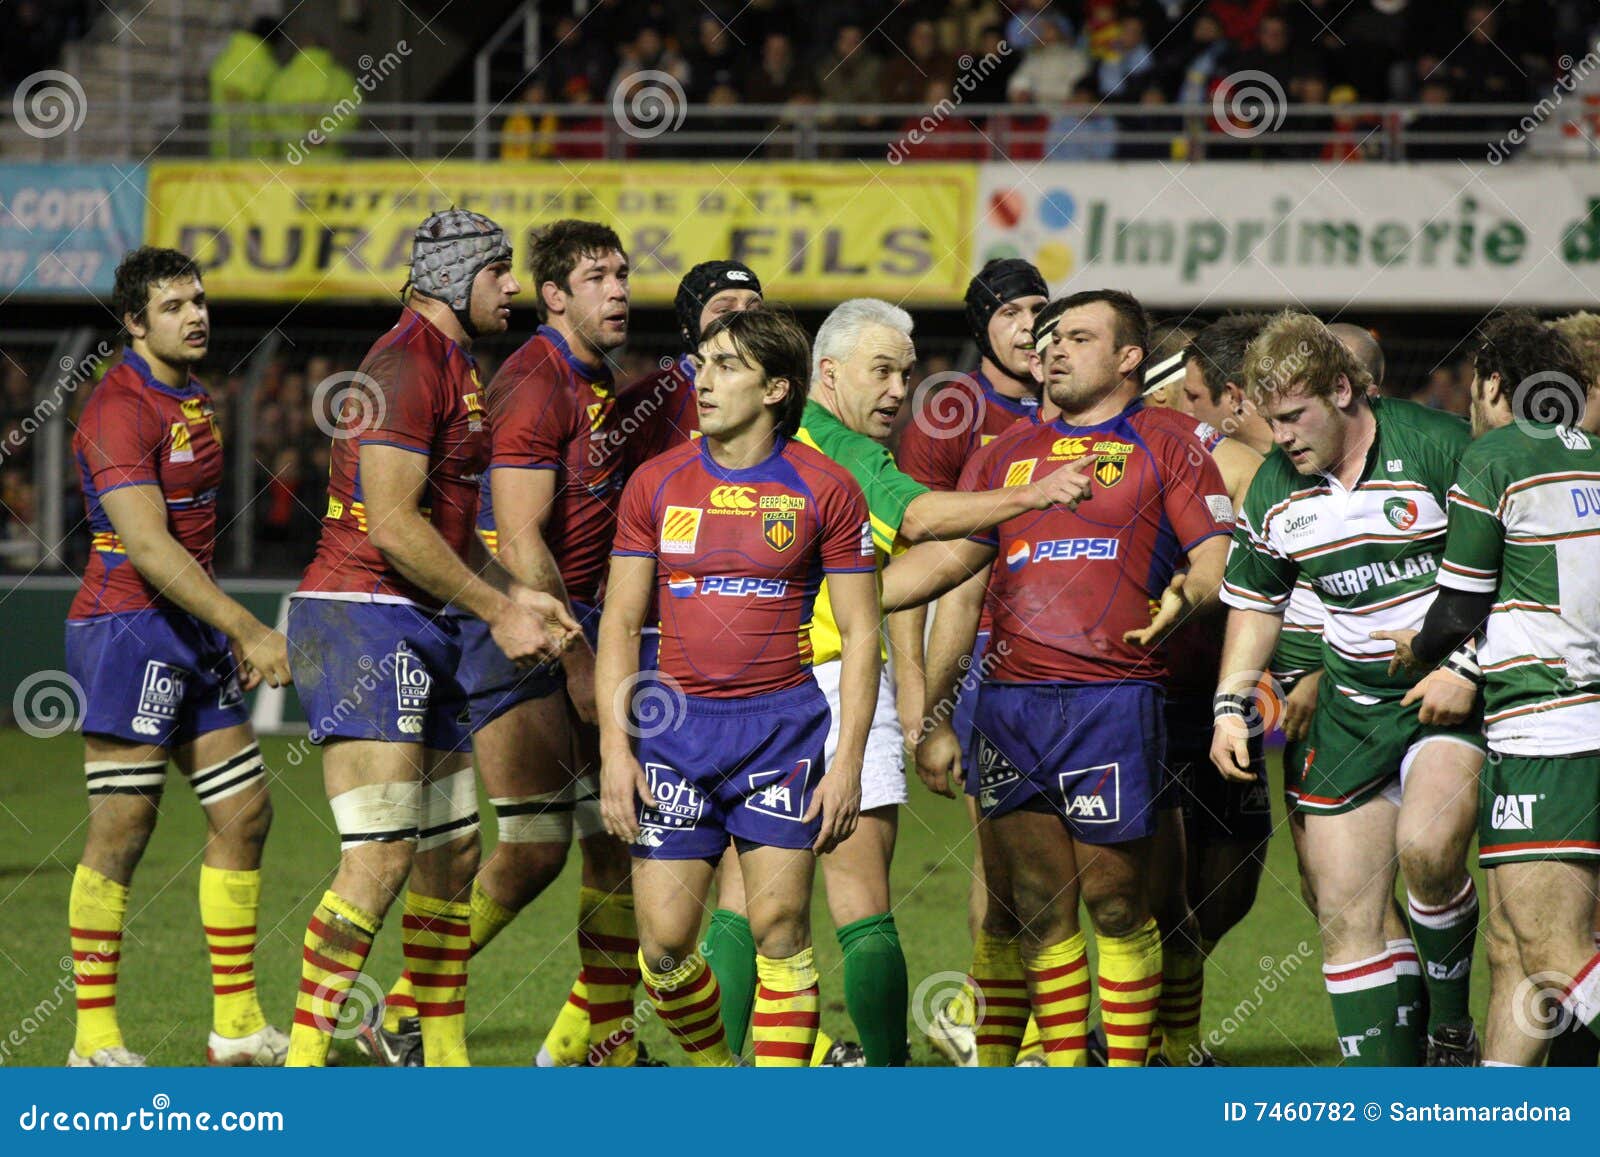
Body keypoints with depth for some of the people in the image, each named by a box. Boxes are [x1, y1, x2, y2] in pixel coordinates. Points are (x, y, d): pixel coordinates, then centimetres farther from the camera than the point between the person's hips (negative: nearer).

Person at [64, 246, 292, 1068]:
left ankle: (237, 1027, 14)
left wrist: (235, 637, 18)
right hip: (127, 626, -9)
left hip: (191, 629, 9)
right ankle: (94, 1039, -1)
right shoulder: (120, 409, -15)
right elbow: (147, 547, -22)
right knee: (121, 831, -7)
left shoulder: (193, 401, 15)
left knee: (243, 812, 8)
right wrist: (250, 631, -23)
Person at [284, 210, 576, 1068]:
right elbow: (392, 524, -19)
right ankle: (300, 1069, -16)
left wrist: (514, 596, 14)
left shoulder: (453, 365, 20)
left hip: (421, 631, 11)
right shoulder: (409, 362, -13)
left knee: (453, 852, 12)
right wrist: (497, 611, -13)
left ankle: (444, 1058, 18)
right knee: (383, 856, -16)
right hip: (364, 620, -11)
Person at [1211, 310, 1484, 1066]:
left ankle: (1452, 1025, -7)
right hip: (1353, 705, 6)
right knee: (1344, 914, 0)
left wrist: (1466, 669, -17)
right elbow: (1255, 601, 19)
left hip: (1453, 693, -6)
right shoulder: (1274, 489, 5)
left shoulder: (1437, 449, -13)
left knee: (1426, 849, -30)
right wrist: (1231, 705, 8)